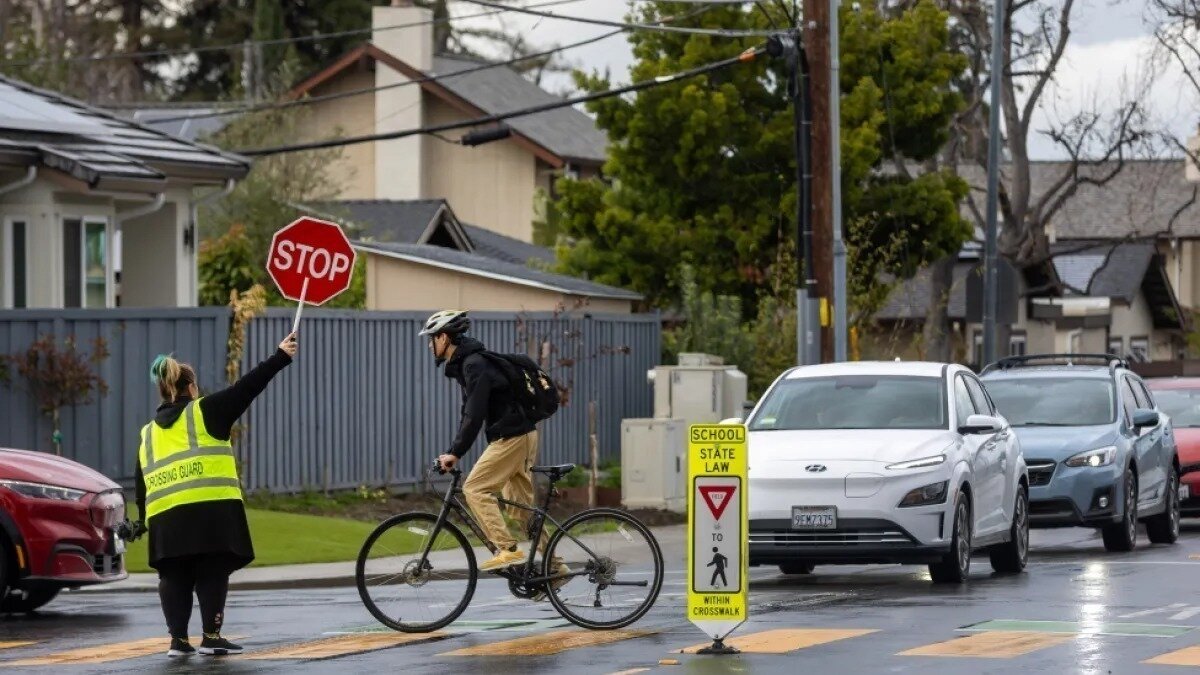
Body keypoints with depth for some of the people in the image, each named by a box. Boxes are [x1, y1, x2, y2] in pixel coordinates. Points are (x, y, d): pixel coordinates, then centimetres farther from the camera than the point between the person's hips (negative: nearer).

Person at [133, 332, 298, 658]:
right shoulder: (205, 411, 8)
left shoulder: (149, 433, 23)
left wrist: (144, 519, 30)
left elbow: (141, 484, 23)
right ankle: (211, 636, -4)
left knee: (174, 577, 8)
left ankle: (179, 639, 3)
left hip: (165, 515, 4)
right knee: (212, 572, 0)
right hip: (211, 509, -4)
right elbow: (246, 389, 3)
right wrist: (280, 357, 6)